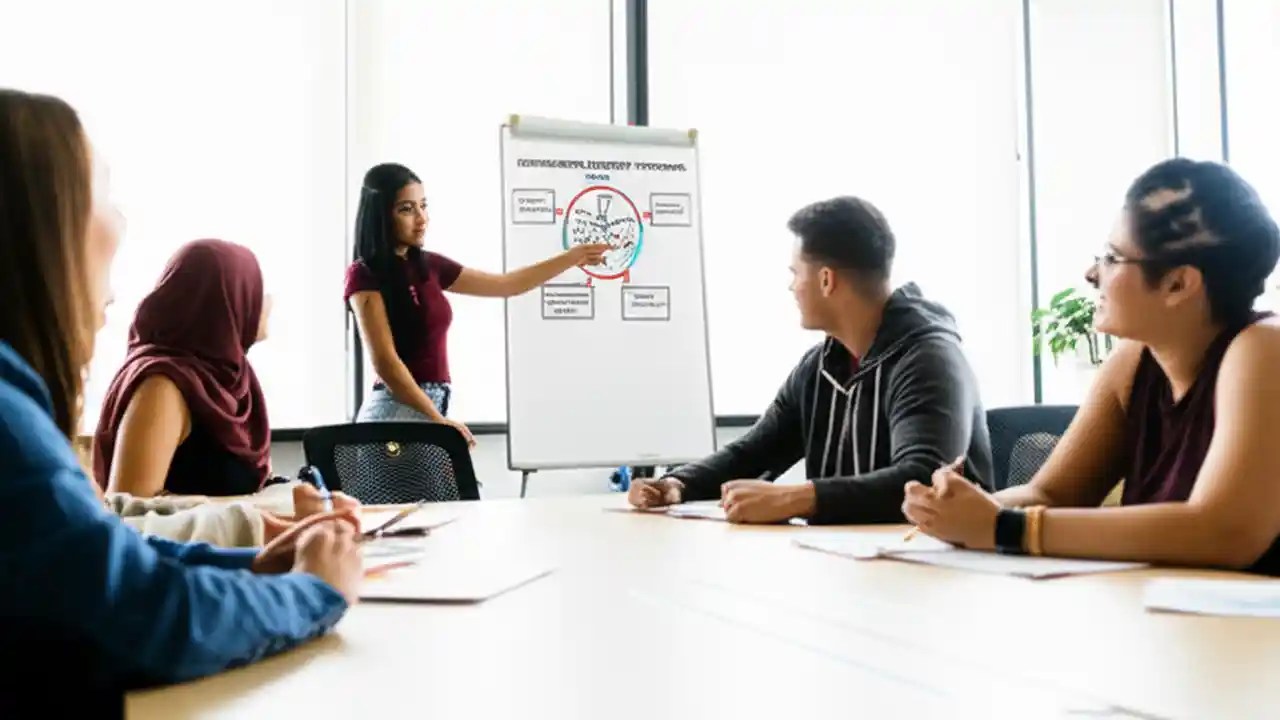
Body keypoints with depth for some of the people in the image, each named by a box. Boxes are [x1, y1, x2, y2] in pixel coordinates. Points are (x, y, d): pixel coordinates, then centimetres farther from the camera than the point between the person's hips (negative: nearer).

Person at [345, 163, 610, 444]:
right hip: (397, 411, -7)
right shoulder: (364, 275, -8)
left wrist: (572, 257, 19)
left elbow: (507, 284, 20)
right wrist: (437, 419, -18)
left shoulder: (428, 265, 12)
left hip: (433, 407, 7)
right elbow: (385, 361, -16)